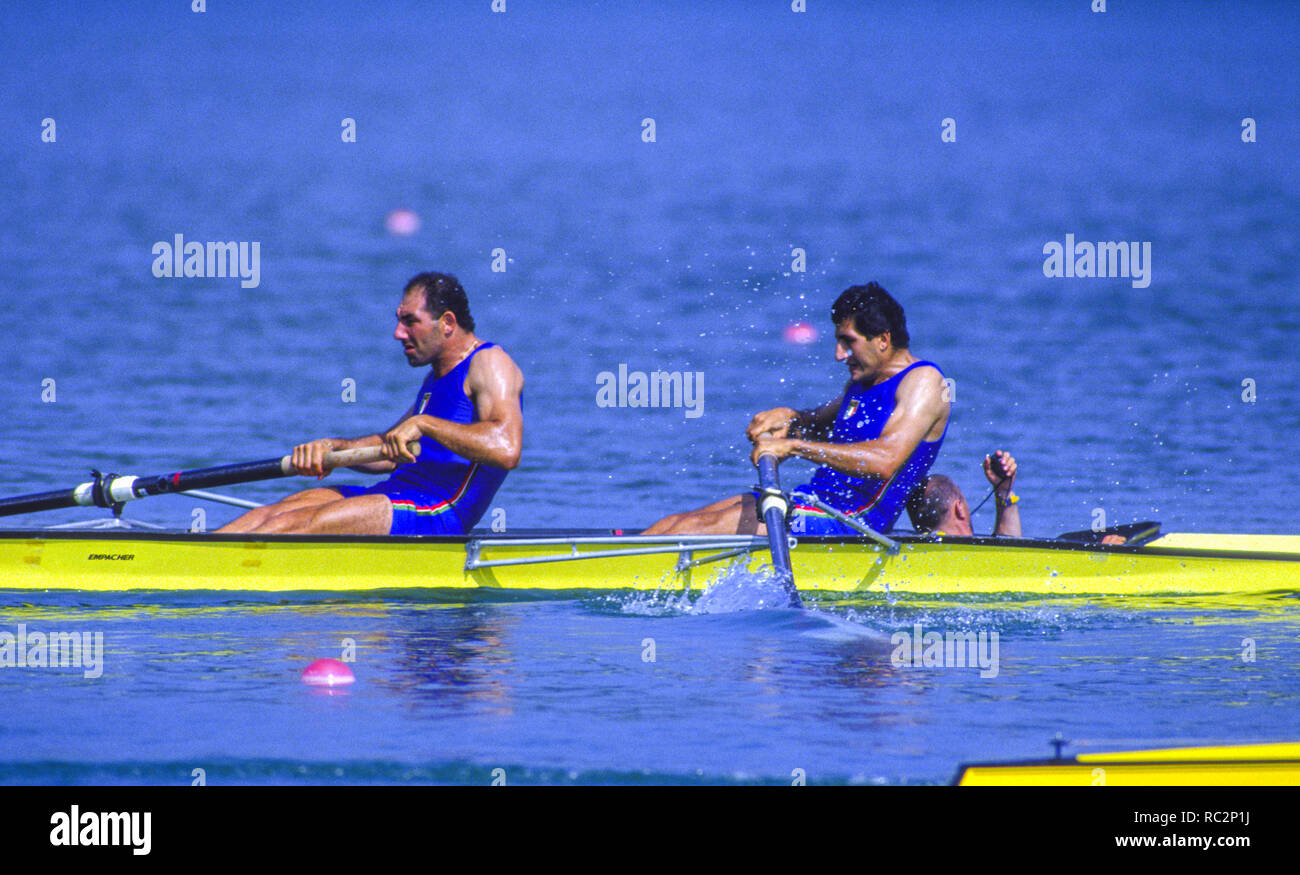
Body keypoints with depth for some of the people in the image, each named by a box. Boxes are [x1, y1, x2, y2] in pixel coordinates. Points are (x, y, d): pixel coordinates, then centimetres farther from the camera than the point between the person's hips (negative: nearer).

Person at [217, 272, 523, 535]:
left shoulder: (489, 364, -7)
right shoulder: (438, 376, 24)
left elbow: (507, 451, -25)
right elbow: (390, 453, 26)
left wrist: (423, 423, -28)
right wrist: (331, 448, 8)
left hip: (439, 514, -10)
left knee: (297, 523, -22)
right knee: (275, 513, -4)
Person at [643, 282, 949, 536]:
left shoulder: (923, 382, -11)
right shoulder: (863, 380, 18)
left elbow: (885, 460, -26)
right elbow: (821, 426, 36)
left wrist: (793, 446, -26)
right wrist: (789, 418, 9)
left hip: (847, 523, -9)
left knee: (695, 528, -21)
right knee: (676, 524, -3)